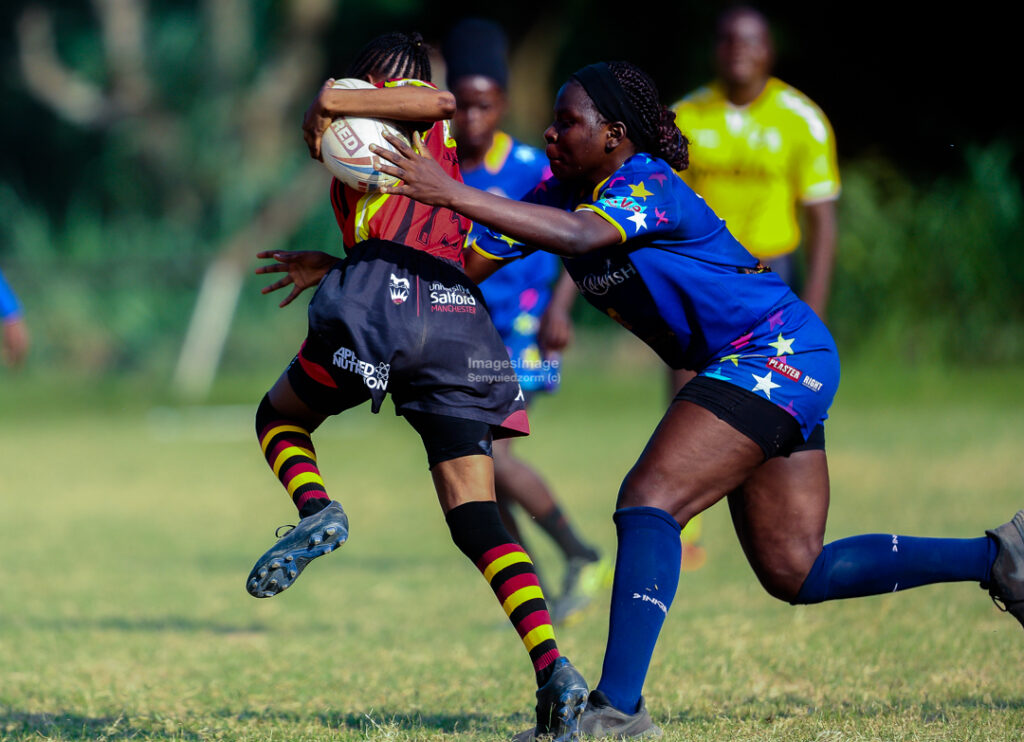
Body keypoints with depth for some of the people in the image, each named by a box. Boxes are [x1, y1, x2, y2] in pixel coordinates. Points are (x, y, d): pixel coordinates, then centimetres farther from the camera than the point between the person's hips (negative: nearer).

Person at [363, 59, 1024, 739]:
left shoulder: (646, 185, -18)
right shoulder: (560, 192, 7)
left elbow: (579, 235, -39)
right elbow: (471, 262, 7)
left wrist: (453, 194, -42)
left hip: (777, 352, -10)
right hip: (751, 374, 10)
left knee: (649, 502, -22)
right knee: (796, 574, 8)